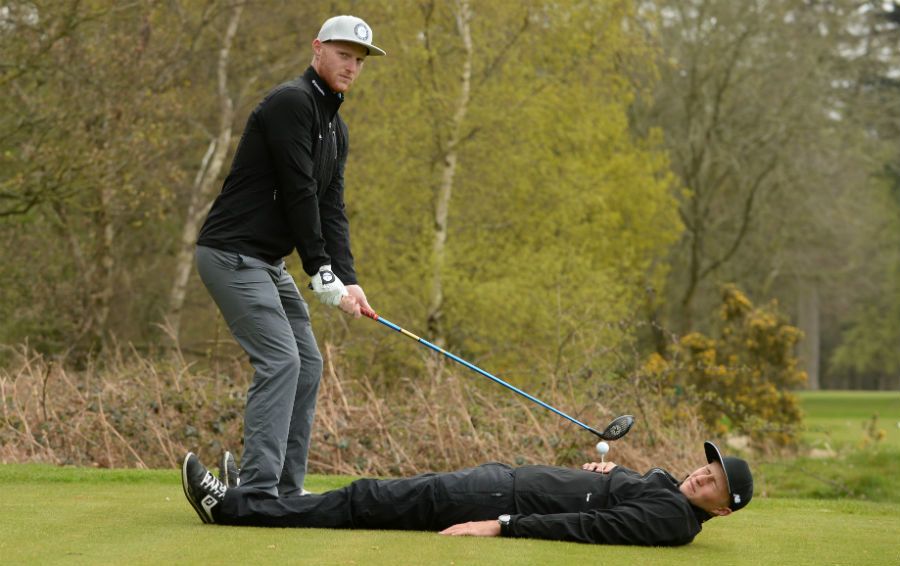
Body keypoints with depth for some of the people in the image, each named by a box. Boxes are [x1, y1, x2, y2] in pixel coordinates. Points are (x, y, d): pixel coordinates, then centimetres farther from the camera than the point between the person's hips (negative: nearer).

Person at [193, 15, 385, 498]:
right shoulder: (291, 102, -14)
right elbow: (298, 192, -18)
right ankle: (256, 491, -19)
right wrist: (321, 271, -16)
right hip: (232, 254, -10)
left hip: (268, 262, 10)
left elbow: (331, 208, 9)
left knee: (307, 364, 9)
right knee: (279, 361, -17)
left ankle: (286, 490, 14)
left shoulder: (335, 128, 16)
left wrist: (346, 279, -4)